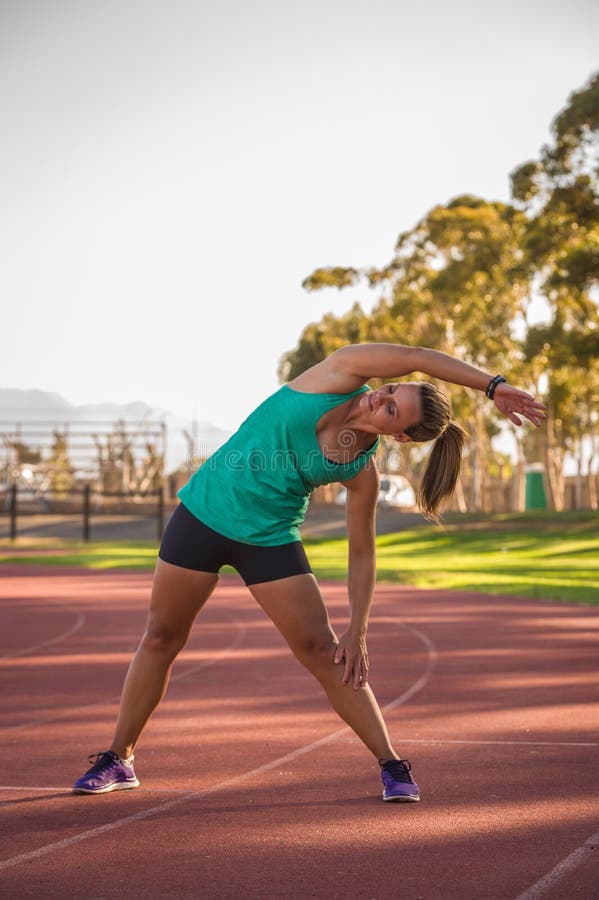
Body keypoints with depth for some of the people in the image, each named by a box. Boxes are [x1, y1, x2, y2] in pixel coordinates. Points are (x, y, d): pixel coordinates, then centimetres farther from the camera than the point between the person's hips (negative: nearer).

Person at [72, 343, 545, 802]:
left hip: (271, 537, -1)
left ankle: (393, 767, 4)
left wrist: (358, 631, -9)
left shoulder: (362, 474, -12)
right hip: (203, 509, 1)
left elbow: (362, 554, -3)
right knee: (161, 638, 9)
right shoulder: (343, 374, -15)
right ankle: (118, 760, 25)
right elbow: (417, 356, -22)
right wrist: (492, 383, -18)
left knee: (322, 650, -7)